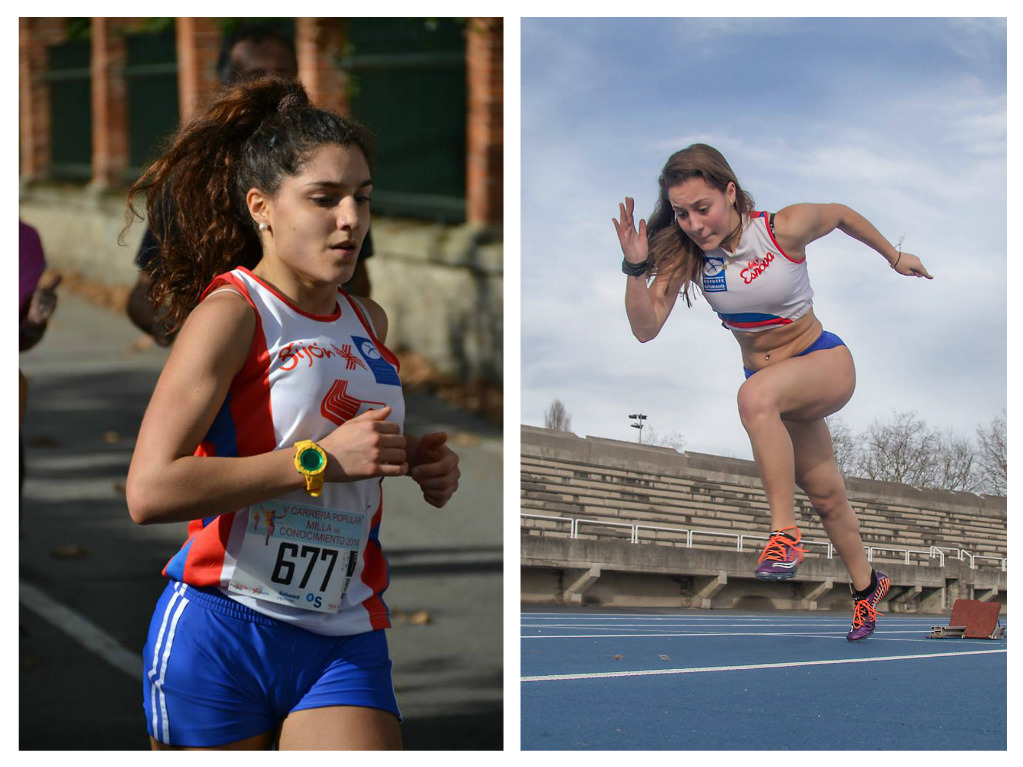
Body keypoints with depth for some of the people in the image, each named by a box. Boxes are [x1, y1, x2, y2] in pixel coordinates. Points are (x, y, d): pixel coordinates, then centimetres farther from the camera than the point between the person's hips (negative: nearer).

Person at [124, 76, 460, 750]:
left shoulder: (370, 323, 13)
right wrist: (322, 459, -19)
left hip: (345, 644, 5)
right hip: (220, 636, -5)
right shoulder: (232, 311, -8)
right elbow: (150, 491, -20)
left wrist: (422, 469, 10)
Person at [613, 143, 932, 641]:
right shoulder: (686, 252, -14)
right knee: (825, 493, 15)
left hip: (825, 363, -5)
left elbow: (842, 215, -1)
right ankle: (866, 585, 40)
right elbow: (646, 329, -19)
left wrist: (895, 256, 13)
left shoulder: (786, 228, -22)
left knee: (756, 395, -38)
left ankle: (785, 531, -32)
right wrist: (635, 268, -34)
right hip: (770, 378, 5)